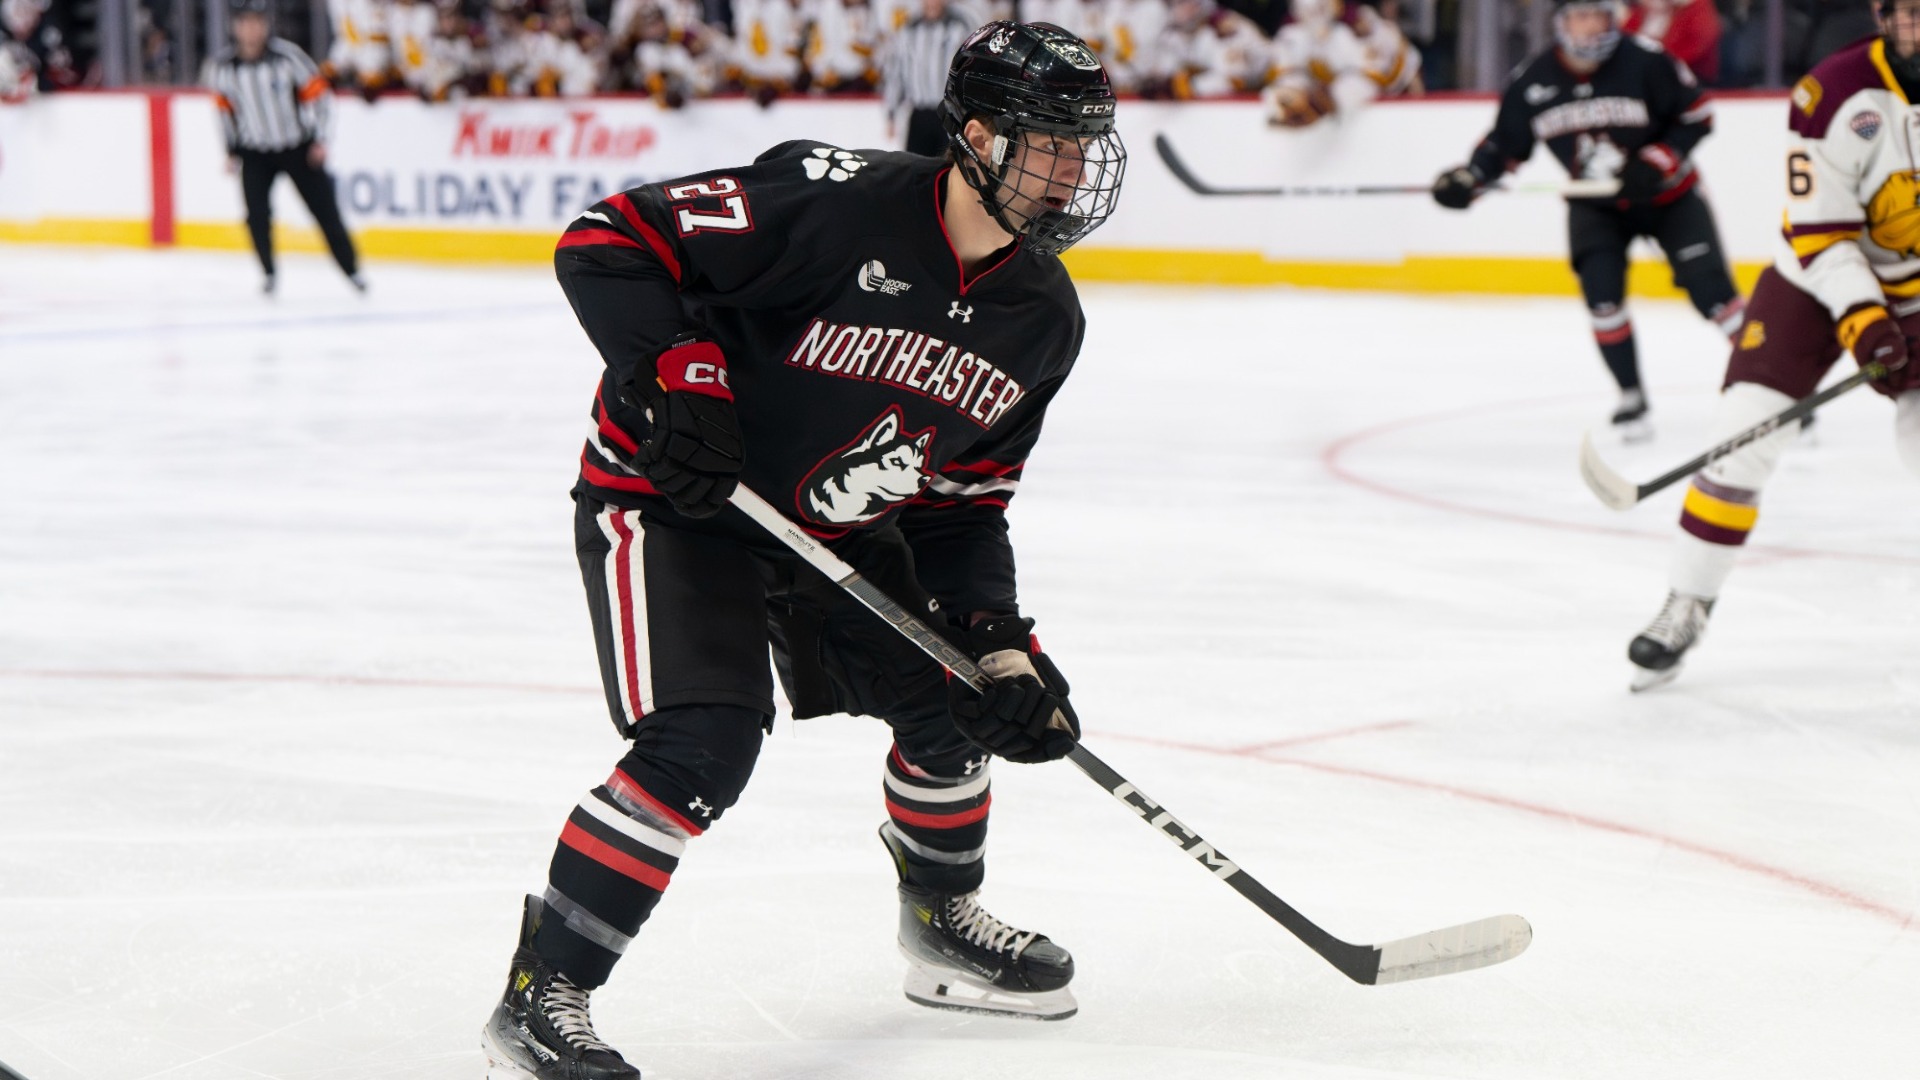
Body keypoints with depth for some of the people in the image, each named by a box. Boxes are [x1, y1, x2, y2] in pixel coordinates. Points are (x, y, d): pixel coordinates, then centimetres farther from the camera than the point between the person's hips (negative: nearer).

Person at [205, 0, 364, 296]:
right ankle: (269, 273, 5)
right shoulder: (221, 66, -9)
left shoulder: (287, 55, -18)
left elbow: (316, 92, -9)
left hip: (299, 148, -2)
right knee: (257, 213, -13)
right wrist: (232, 150, 10)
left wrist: (319, 139, -12)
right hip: (255, 153, 2)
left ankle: (351, 269, 16)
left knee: (324, 209, 2)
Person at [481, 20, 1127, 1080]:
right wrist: (678, 374, -33)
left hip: (836, 525, 8)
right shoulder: (838, 199, -26)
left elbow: (964, 497, 5)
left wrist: (995, 636, -6)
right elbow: (608, 242, -23)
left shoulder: (1043, 319, -3)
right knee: (701, 746, -22)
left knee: (948, 697, 10)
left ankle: (944, 924, 39)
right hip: (667, 499, -8)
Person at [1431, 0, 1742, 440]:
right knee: (1601, 292, -16)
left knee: (1709, 287, -11)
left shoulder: (1646, 62, -21)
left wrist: (1658, 161, -24)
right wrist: (1469, 177, -17)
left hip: (1666, 194, -2)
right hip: (1594, 204, 2)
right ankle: (1631, 400, -1)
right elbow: (1505, 143, 0)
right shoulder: (1532, 82, -11)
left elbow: (1697, 113, -12)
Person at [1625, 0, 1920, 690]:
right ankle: (1686, 606, 1)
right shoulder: (1835, 92, -21)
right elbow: (1820, 231, -20)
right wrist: (1862, 319, -32)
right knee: (1743, 431, -12)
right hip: (1822, 278, -1)